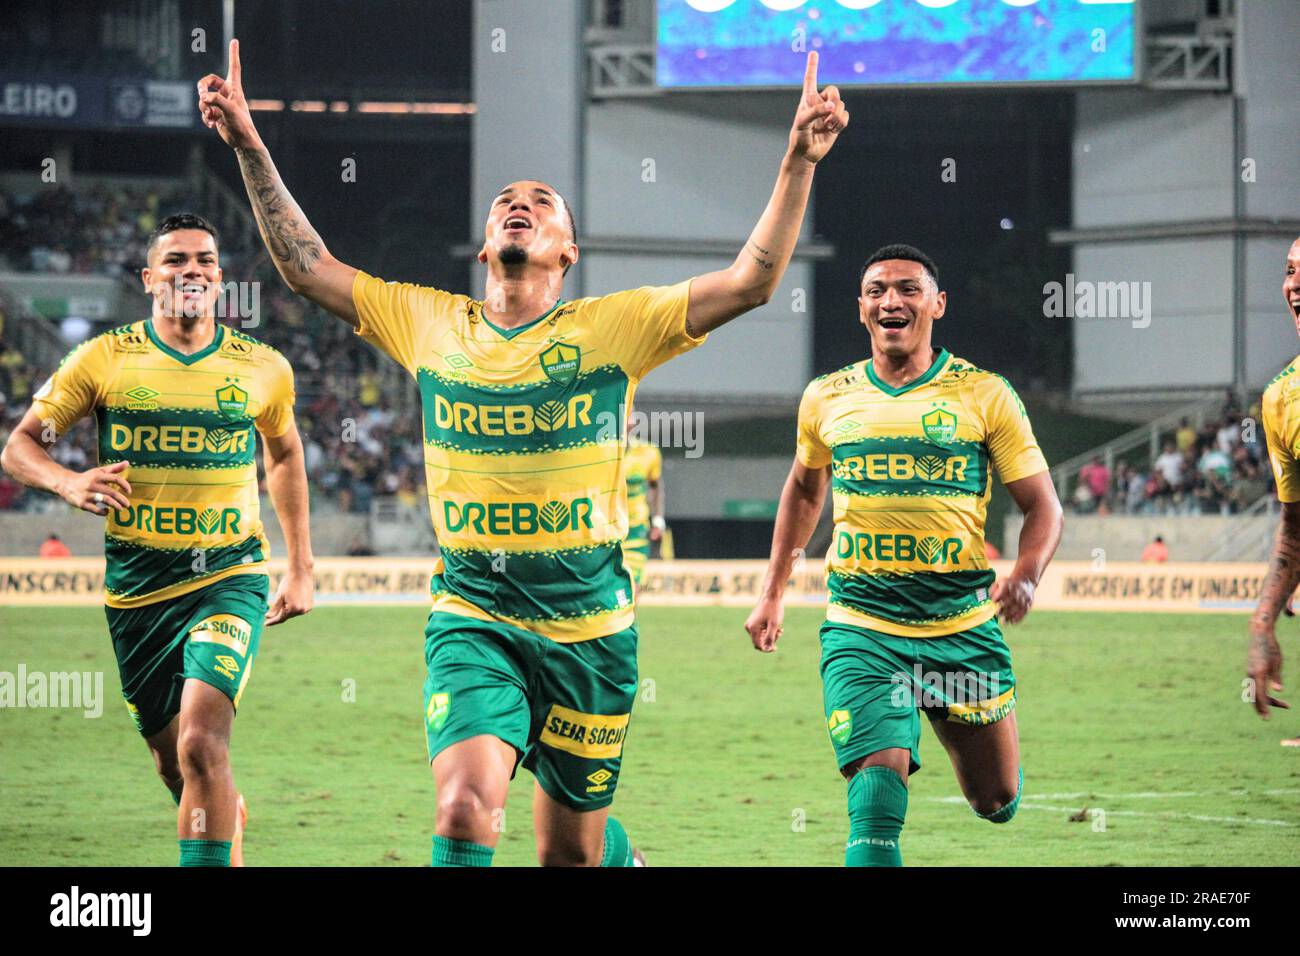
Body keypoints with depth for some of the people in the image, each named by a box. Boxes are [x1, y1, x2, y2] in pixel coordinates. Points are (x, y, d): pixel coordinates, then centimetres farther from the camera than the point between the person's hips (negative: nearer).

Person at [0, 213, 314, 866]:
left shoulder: (263, 369, 2)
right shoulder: (102, 360, -3)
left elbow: (285, 456, 21)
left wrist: (300, 568, 20)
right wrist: (69, 483, -22)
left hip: (230, 577, -1)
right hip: (136, 586, 1)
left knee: (201, 743, -23)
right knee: (173, 769, 11)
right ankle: (229, 815, 43)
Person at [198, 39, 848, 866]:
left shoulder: (613, 328, 0)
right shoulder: (430, 324, 6)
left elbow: (751, 281, -6)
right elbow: (307, 267, 10)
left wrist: (799, 162, -15)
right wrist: (250, 148, 4)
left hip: (588, 626, 0)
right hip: (471, 620, 0)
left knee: (573, 846, 10)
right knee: (466, 805, -24)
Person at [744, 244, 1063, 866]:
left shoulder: (984, 395, -1)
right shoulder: (826, 399, 7)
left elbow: (1042, 505, 1)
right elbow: (804, 490, 25)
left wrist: (1026, 575, -18)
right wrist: (773, 592, 23)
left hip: (963, 628, 0)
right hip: (860, 632, 0)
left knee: (996, 802, 13)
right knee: (877, 794, -21)